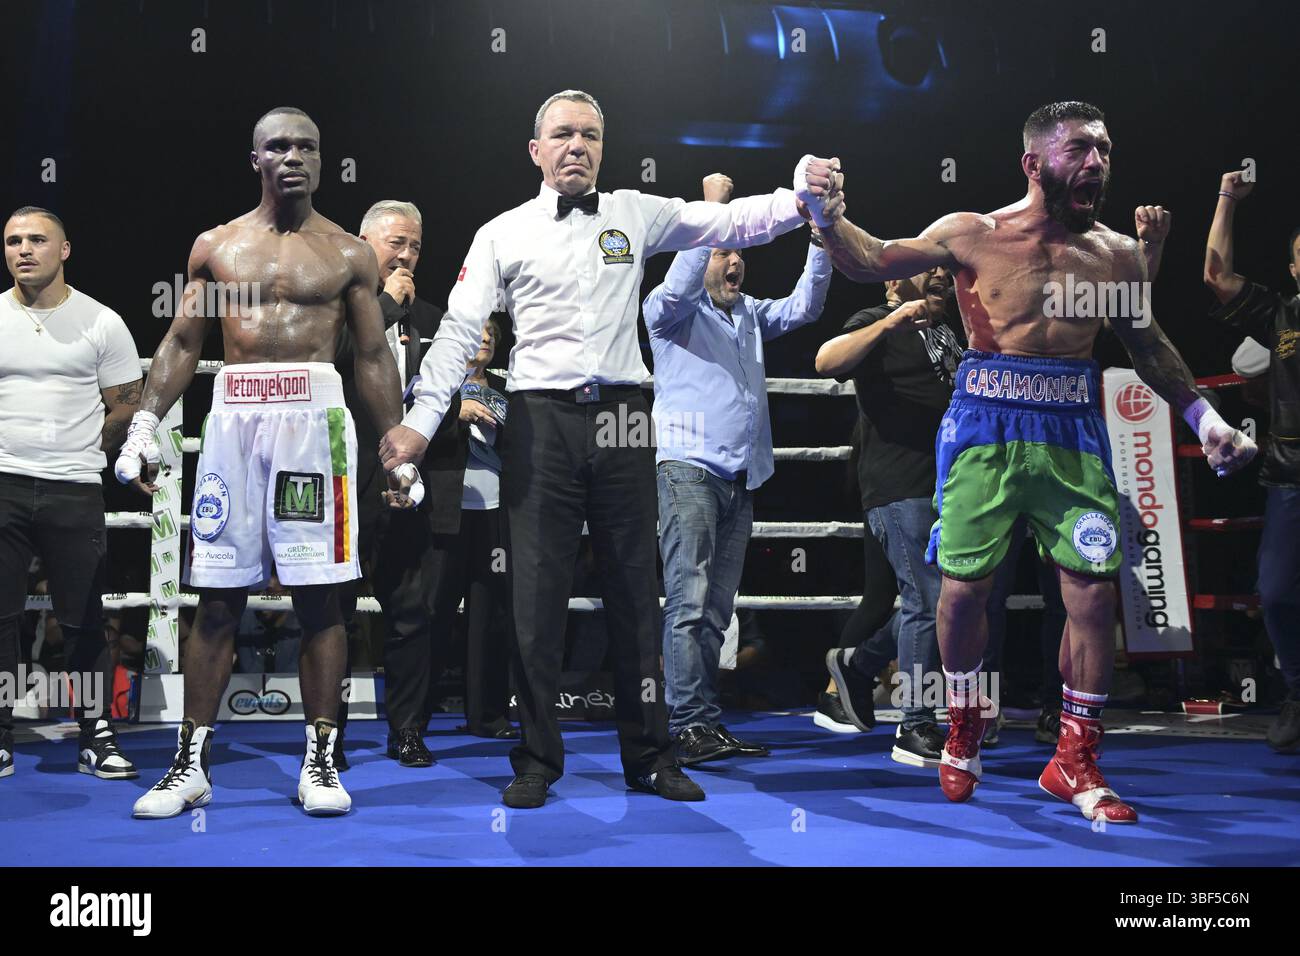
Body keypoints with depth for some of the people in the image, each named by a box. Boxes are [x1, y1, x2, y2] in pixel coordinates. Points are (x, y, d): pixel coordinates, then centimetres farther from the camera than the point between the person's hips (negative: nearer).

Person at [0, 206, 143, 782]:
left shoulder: (101, 323, 2)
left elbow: (127, 408, 5)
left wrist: (78, 455, 5)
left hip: (75, 492, -1)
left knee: (85, 619, 3)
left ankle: (96, 737, 12)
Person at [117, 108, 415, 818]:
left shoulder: (348, 254, 9)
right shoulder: (215, 246, 13)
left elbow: (374, 358, 9)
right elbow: (181, 343, 14)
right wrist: (144, 426, 3)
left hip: (315, 419, -1)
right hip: (233, 418, 2)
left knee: (319, 597, -2)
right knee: (217, 598, 2)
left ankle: (319, 761, 6)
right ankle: (191, 764, 10)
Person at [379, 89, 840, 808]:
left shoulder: (635, 214, 11)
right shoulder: (504, 234, 6)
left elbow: (731, 223, 8)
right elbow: (459, 332, 2)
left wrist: (802, 197, -8)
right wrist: (420, 422, -7)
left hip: (621, 419, 2)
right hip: (541, 419, -2)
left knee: (634, 587, 7)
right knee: (537, 589, 1)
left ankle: (648, 757, 17)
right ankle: (537, 761, 13)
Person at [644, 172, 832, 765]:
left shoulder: (750, 315, 23)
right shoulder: (673, 311, 3)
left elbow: (804, 306, 14)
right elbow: (679, 283, -18)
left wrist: (821, 238, 3)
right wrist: (713, 210, -18)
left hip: (741, 480, 7)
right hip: (690, 470, -7)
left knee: (717, 609, 7)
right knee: (689, 601, -12)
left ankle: (707, 724, 9)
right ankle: (690, 724, -14)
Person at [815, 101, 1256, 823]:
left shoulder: (1120, 253, 8)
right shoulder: (974, 236, -1)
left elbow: (1149, 346, 20)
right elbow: (872, 262, -3)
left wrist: (1205, 418, 15)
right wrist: (831, 220, -22)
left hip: (1072, 435, 3)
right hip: (986, 429, -2)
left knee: (1093, 593, -2)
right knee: (964, 587, 0)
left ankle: (1074, 760, 13)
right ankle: (964, 730, 26)